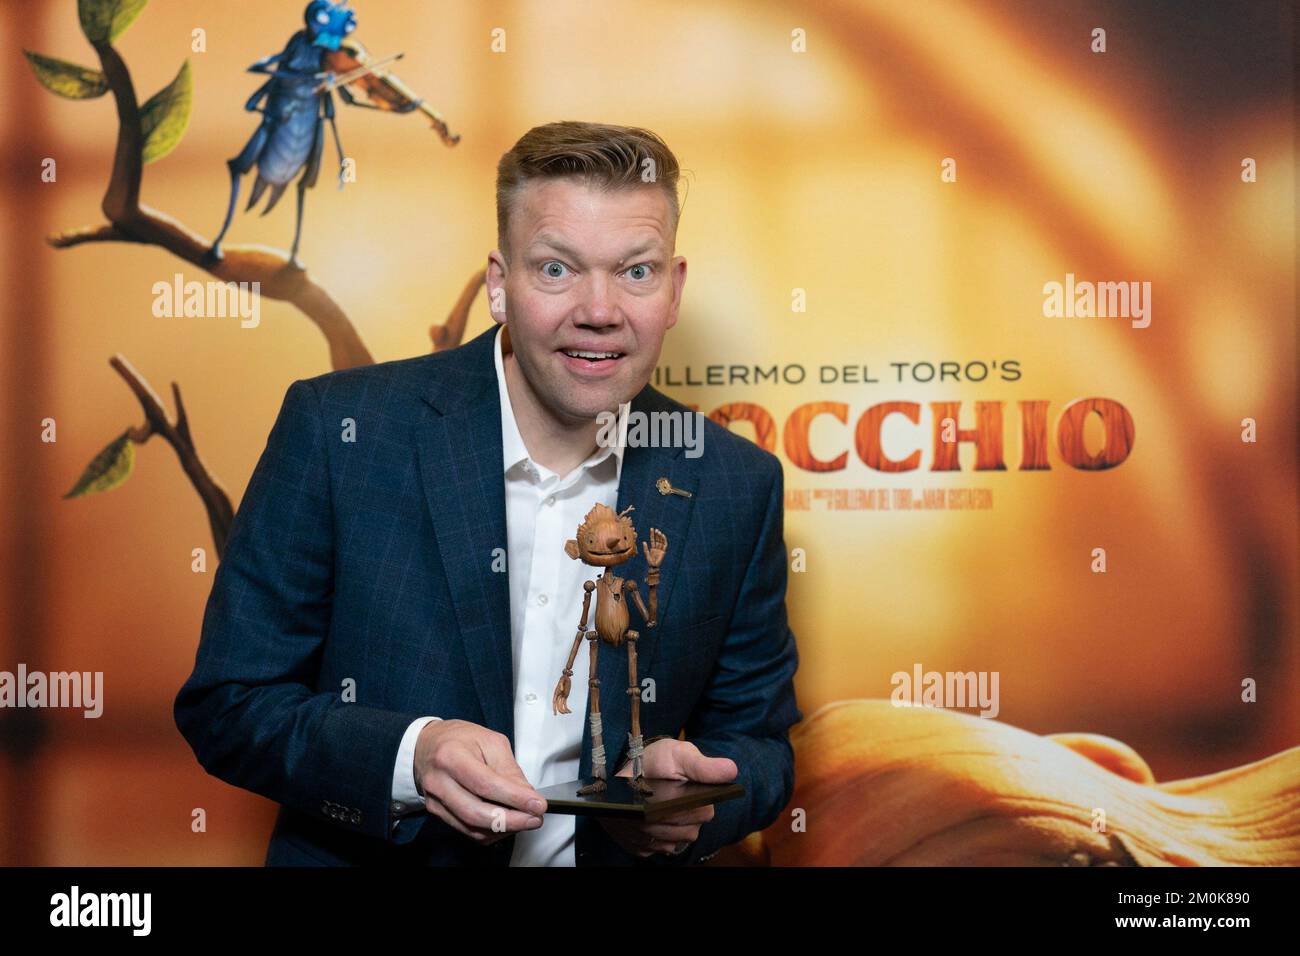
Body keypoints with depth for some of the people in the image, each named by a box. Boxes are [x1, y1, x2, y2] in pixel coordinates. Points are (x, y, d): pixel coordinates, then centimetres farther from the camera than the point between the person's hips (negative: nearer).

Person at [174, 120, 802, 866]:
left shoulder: (736, 489, -1)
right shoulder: (341, 432, -8)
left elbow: (757, 741, 8)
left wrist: (686, 793, -13)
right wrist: (408, 758, -19)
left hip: (620, 854, 1)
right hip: (366, 856, -1)